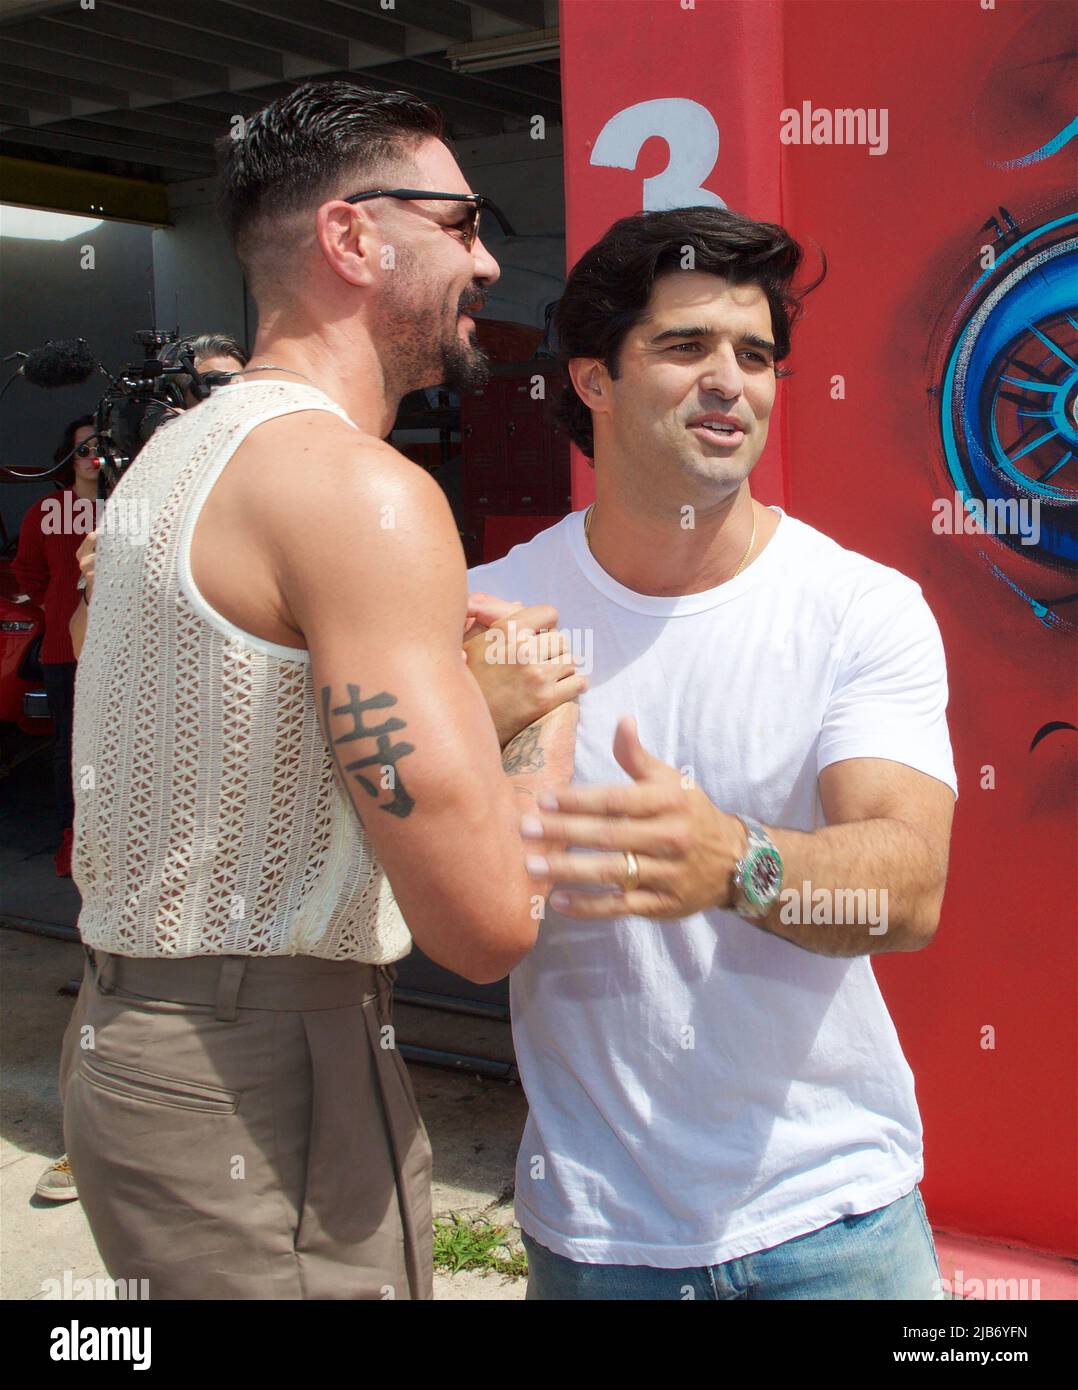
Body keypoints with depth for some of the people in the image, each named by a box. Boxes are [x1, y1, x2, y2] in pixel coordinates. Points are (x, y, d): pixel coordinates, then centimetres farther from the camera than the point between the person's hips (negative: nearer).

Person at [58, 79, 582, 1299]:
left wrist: (431, 655, 9)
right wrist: (553, 706, -7)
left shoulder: (178, 448, 10)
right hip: (255, 1088, -10)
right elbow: (487, 920, -24)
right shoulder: (361, 489, -20)